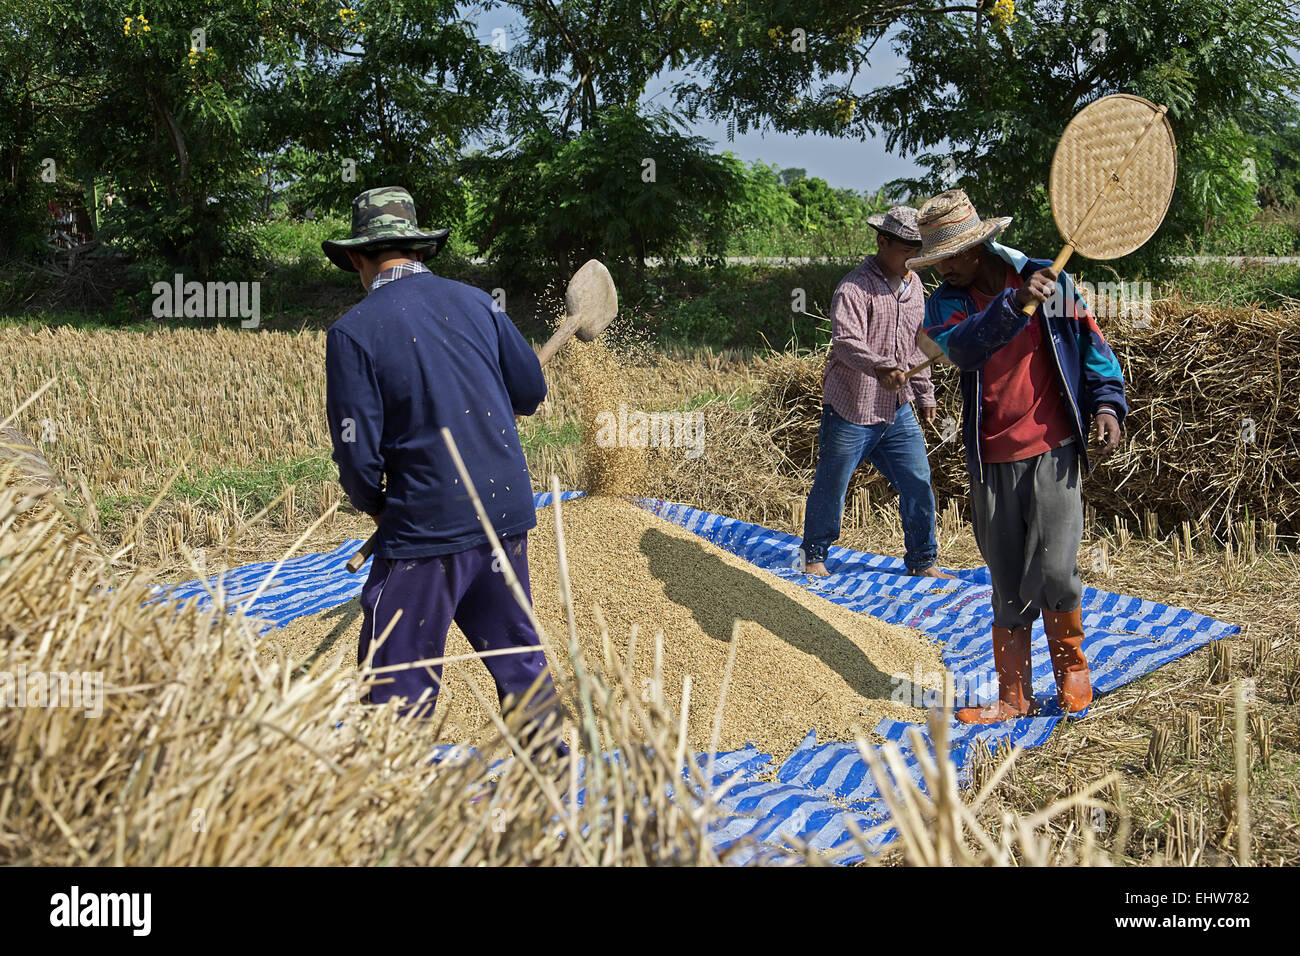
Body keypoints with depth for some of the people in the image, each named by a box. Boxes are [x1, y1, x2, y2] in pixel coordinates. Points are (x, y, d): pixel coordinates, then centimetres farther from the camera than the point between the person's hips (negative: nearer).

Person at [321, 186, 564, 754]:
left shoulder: (354, 331, -9)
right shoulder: (475, 301, 5)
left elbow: (357, 451, -11)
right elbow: (531, 393, 12)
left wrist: (373, 507, 9)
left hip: (426, 525, -5)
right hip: (507, 510, 6)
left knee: (398, 685, 4)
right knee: (515, 647, 20)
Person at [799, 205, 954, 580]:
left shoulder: (913, 286, 11)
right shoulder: (854, 288, -15)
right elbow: (846, 341, -30)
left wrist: (924, 393, 23)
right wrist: (880, 367, -47)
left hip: (898, 411, 6)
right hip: (850, 411, -6)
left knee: (918, 485, 3)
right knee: (830, 488, 7)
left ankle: (922, 560, 19)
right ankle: (814, 554, 27)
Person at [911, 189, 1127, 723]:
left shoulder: (1050, 282, 0)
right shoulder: (945, 304, 2)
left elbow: (1092, 344, 8)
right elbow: (961, 347, -21)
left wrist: (1106, 402, -6)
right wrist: (1015, 304, -35)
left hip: (1053, 450, -2)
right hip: (991, 461, 2)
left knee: (1054, 569, -11)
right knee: (1008, 584, 9)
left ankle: (1071, 664, 17)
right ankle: (1014, 695, 21)